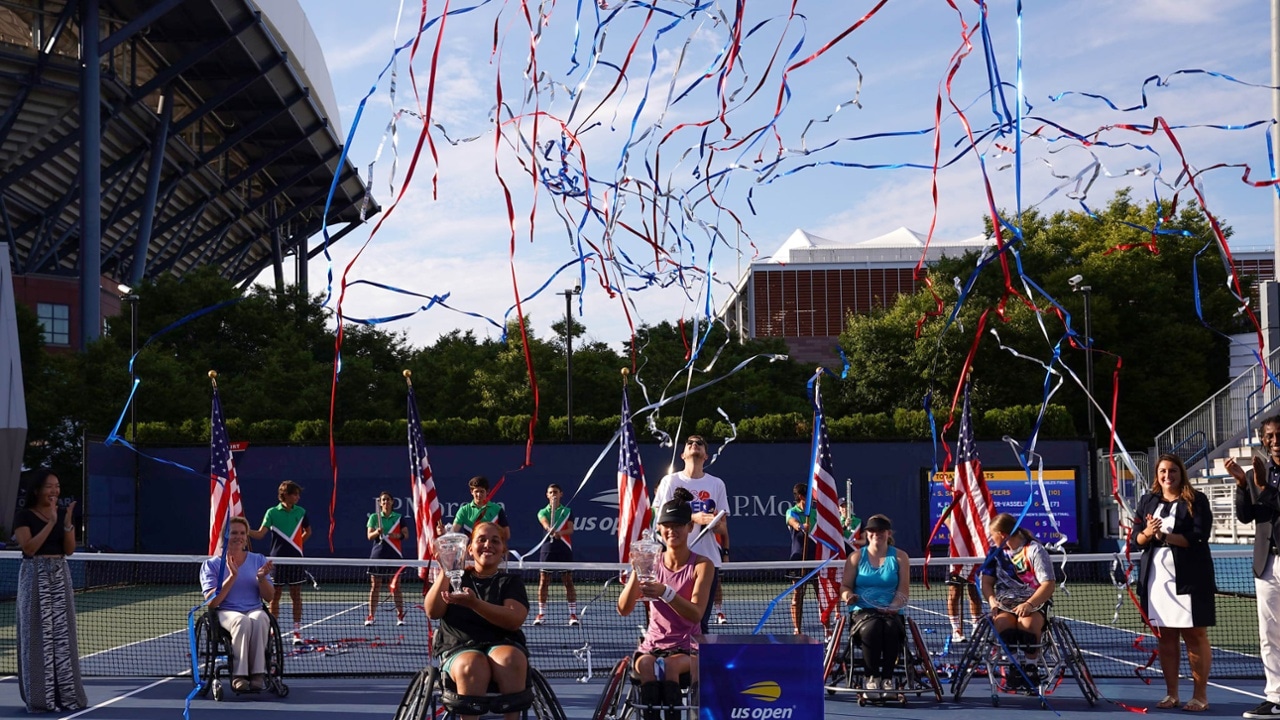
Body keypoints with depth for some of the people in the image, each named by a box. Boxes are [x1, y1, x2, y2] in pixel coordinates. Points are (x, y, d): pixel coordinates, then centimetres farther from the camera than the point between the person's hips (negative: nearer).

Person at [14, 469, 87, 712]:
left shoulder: (62, 513, 10)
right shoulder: (25, 516, -5)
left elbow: (69, 549, 5)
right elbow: (29, 547, -16)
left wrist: (67, 523, -10)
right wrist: (51, 522, -19)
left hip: (60, 575, 5)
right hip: (36, 577, -5)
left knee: (63, 635, 4)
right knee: (39, 636, -5)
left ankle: (65, 694, 9)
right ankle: (40, 698, -1)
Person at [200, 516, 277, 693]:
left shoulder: (258, 560, 15)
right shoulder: (211, 564, 7)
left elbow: (269, 596, 9)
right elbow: (211, 602, -5)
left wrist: (262, 578, -12)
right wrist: (232, 577, -15)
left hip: (255, 610, 2)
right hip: (226, 612, -2)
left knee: (259, 619, -36)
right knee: (242, 621, -38)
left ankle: (257, 674, -36)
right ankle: (239, 675, -37)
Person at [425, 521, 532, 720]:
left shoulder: (511, 582, 13)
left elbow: (514, 620, -8)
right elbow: (433, 612, 4)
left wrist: (473, 603, -20)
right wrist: (445, 573, -5)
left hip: (503, 644, 0)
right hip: (459, 648, 0)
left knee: (509, 660, -37)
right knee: (471, 667, -38)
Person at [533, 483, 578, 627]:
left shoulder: (567, 512, 10)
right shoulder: (543, 512, 10)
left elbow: (571, 529, -5)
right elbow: (545, 523, -13)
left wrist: (560, 532, -27)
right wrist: (549, 529, -38)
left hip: (564, 549, -1)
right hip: (548, 548, 1)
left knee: (568, 581, -1)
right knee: (543, 581, 1)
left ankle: (573, 613, 1)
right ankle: (541, 613, 8)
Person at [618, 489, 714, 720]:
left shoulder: (702, 565, -3)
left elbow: (696, 614, -18)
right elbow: (624, 609, -7)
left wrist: (666, 593, -35)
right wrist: (637, 572, -23)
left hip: (687, 651, -2)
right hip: (652, 646, 2)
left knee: (669, 665, -35)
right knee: (646, 664, -33)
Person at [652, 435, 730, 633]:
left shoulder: (717, 484, 11)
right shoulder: (670, 481, 5)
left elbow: (722, 526, 10)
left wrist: (717, 524, -15)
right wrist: (694, 518, -17)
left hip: (709, 560, 2)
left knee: (702, 621, 1)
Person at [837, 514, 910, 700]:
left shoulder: (900, 557, 12)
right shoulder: (856, 557, 14)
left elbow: (904, 590, 4)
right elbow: (845, 586, 11)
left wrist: (893, 607, -16)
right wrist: (848, 596, -15)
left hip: (891, 613, 0)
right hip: (862, 611, 0)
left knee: (891, 629, -37)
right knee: (871, 629, -37)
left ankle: (887, 678, -27)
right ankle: (872, 677, -30)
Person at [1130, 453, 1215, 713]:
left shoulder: (1196, 500, -2)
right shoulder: (1147, 502, 11)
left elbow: (1199, 537, -13)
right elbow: (1135, 539, 7)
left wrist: (1164, 536, -19)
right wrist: (1147, 533, -15)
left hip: (1189, 579, -4)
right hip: (1157, 578, 4)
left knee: (1195, 635, -1)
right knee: (1165, 637, 6)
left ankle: (1200, 696, 4)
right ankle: (1171, 694, 12)